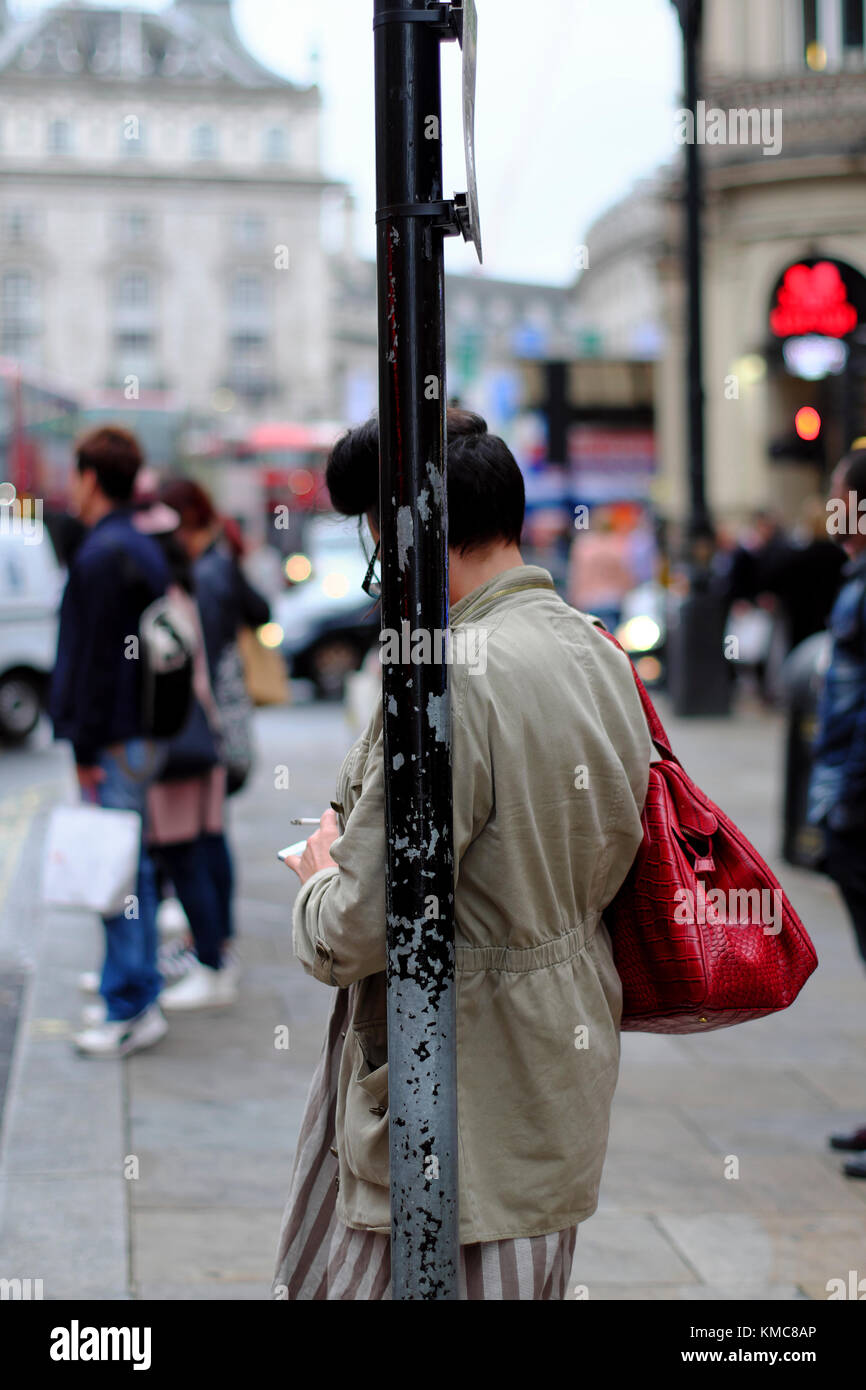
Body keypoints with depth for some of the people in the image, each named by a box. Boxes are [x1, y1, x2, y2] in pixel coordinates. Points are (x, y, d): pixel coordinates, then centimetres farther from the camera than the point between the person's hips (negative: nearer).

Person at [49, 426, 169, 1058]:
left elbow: (96, 660, -19)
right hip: (142, 734, 10)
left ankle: (133, 1009, -2)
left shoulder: (102, 555, -17)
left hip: (114, 739, -10)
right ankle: (138, 993, 24)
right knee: (133, 870, 16)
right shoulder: (145, 549, 13)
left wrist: (87, 749, -16)